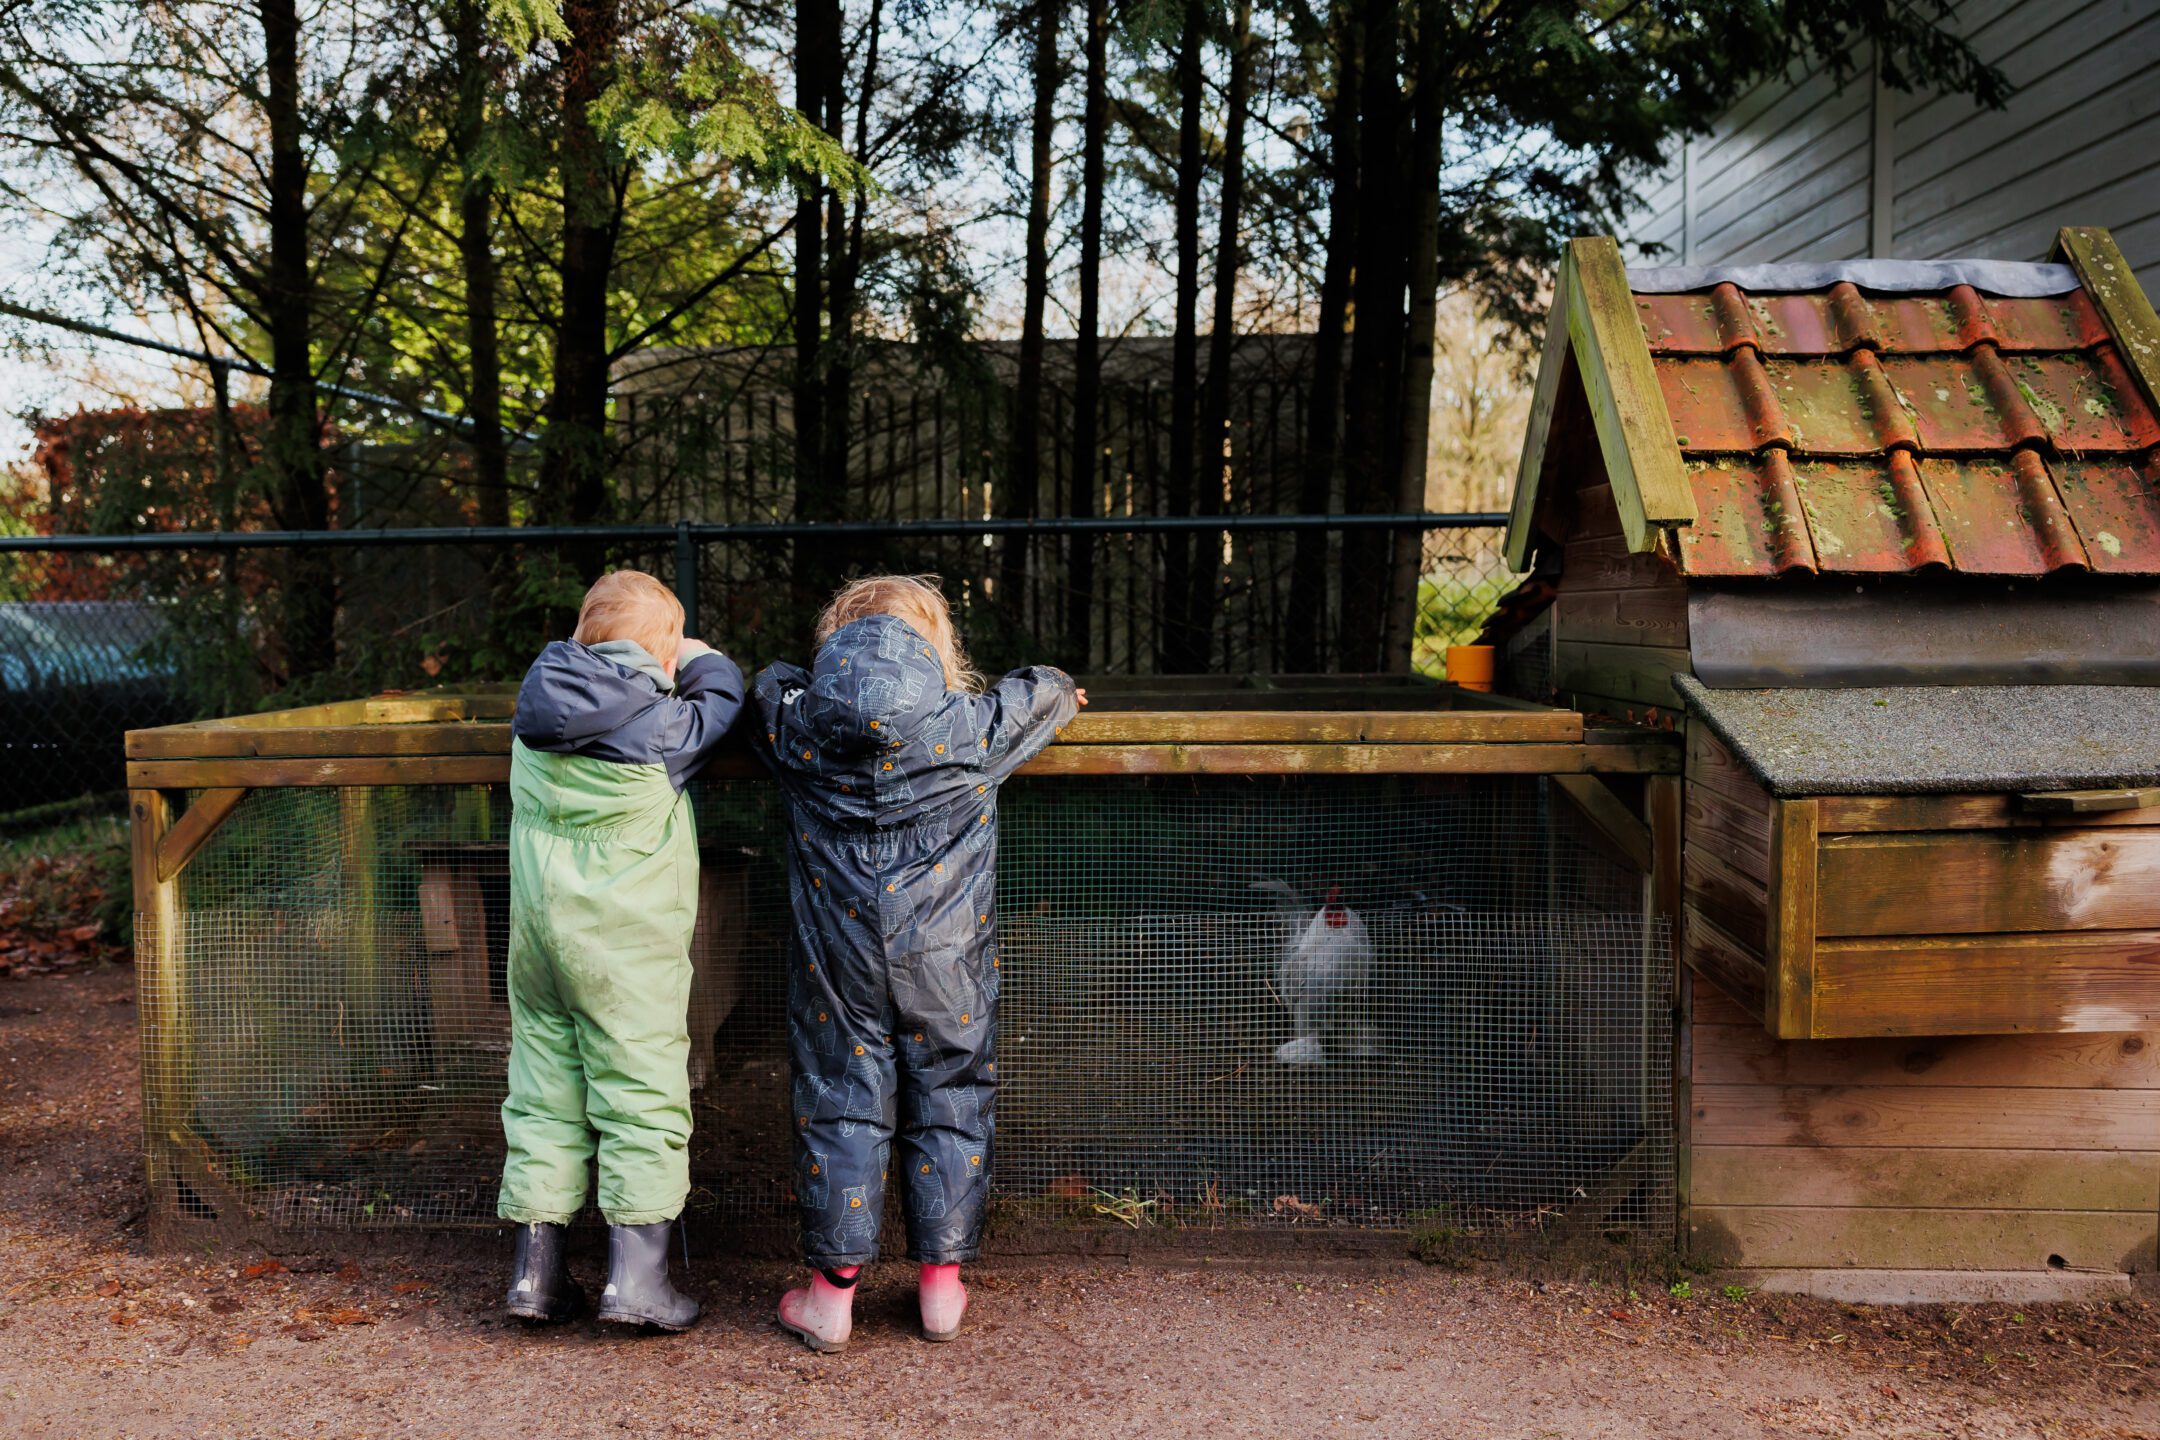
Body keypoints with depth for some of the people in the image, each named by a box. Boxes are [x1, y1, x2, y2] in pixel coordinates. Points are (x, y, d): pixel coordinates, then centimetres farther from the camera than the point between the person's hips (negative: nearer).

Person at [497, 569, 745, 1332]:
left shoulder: (533, 716, 2)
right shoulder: (661, 724, -12)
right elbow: (721, 693, 6)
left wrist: (669, 669, 22)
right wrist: (694, 656, 24)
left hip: (539, 928, 6)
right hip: (629, 943, -5)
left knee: (544, 1089, 12)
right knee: (643, 1094, 1)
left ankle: (535, 1271, 17)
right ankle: (636, 1277, 1)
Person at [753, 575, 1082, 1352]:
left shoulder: (797, 726, -6)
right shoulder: (973, 728, -8)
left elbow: (771, 682, 19)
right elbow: (1045, 689, 12)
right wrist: (1058, 692, 36)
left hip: (838, 962, 1)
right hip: (944, 964, -1)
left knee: (840, 1104, 10)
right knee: (949, 1102, 13)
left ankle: (833, 1290, 18)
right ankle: (942, 1284, 21)